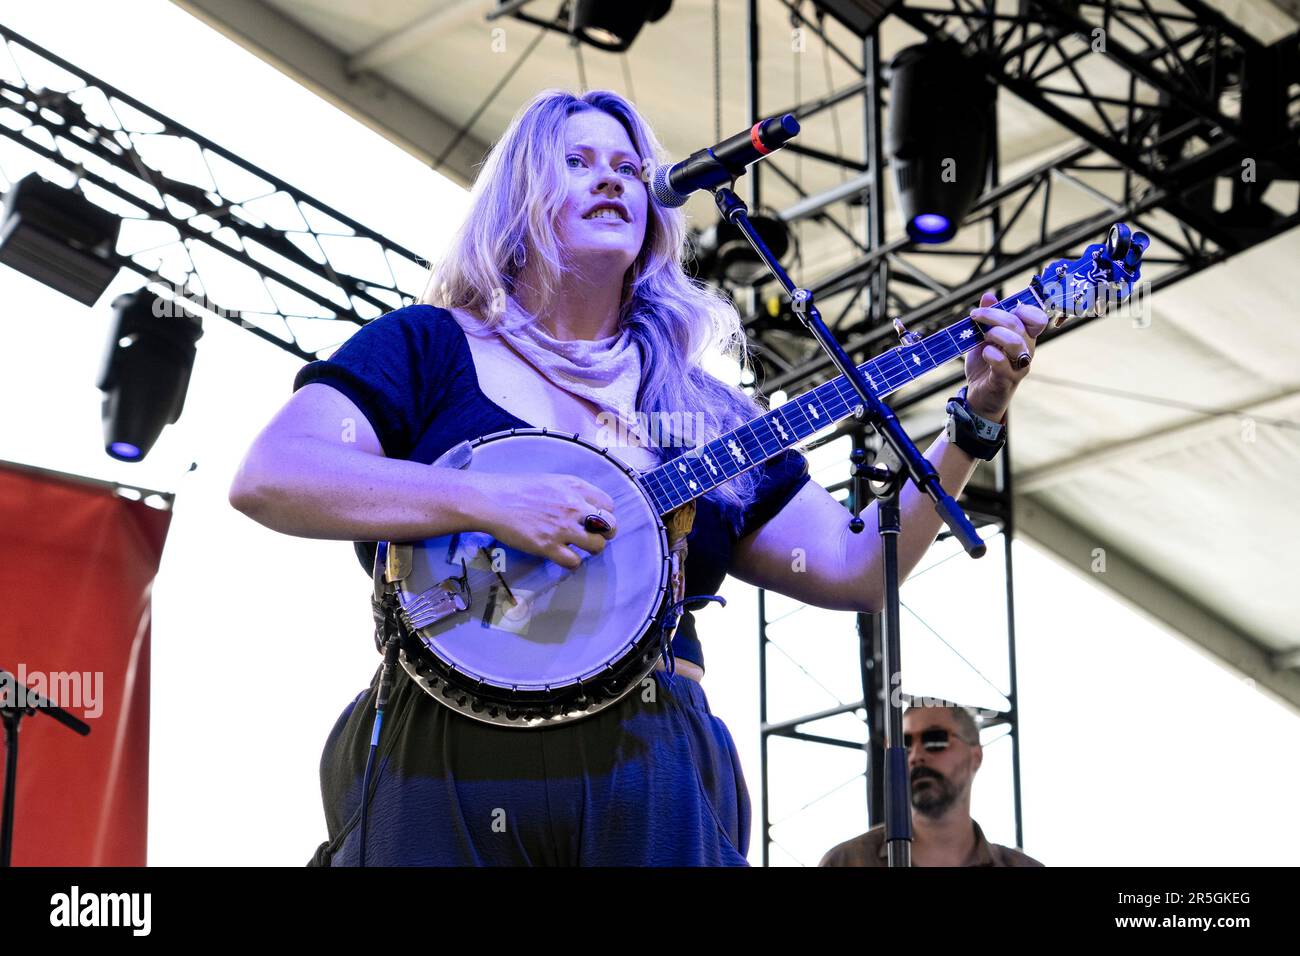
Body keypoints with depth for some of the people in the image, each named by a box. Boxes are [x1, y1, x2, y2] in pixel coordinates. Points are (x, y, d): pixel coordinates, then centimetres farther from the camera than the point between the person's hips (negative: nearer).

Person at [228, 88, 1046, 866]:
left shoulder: (700, 409, 17)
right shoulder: (429, 347, 6)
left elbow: (855, 568, 14)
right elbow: (266, 477, -9)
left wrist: (976, 419, 5)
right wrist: (487, 502, -20)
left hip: (658, 781, 3)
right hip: (442, 761, -3)